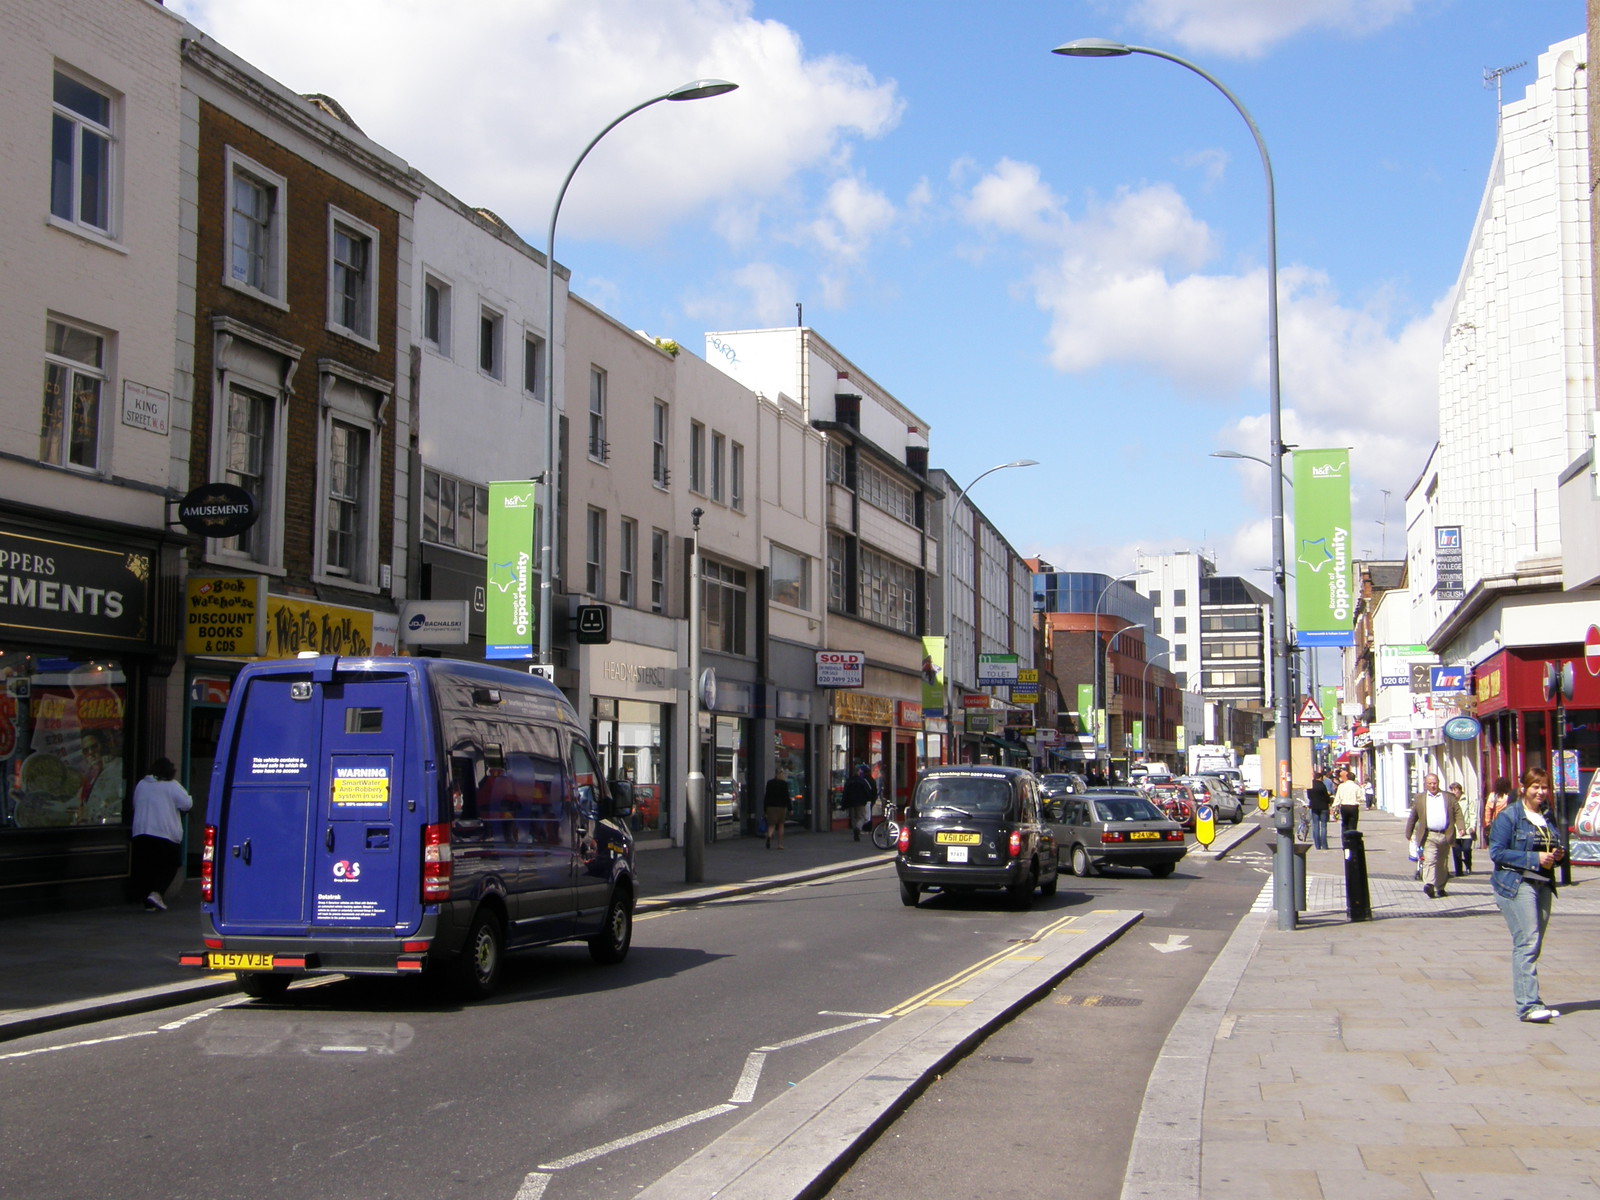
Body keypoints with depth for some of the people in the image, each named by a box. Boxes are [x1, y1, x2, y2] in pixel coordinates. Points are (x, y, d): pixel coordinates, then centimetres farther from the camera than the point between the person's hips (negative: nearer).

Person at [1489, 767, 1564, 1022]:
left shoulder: (1547, 816, 15)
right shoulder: (1509, 816, -6)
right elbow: (1497, 852, -12)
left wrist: (1556, 855, 3)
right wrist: (1534, 858, -18)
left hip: (1543, 885, 7)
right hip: (1517, 884, -7)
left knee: (1532, 946, 10)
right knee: (1527, 942, -15)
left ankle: (1527, 1001, 17)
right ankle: (1528, 1005, -18)